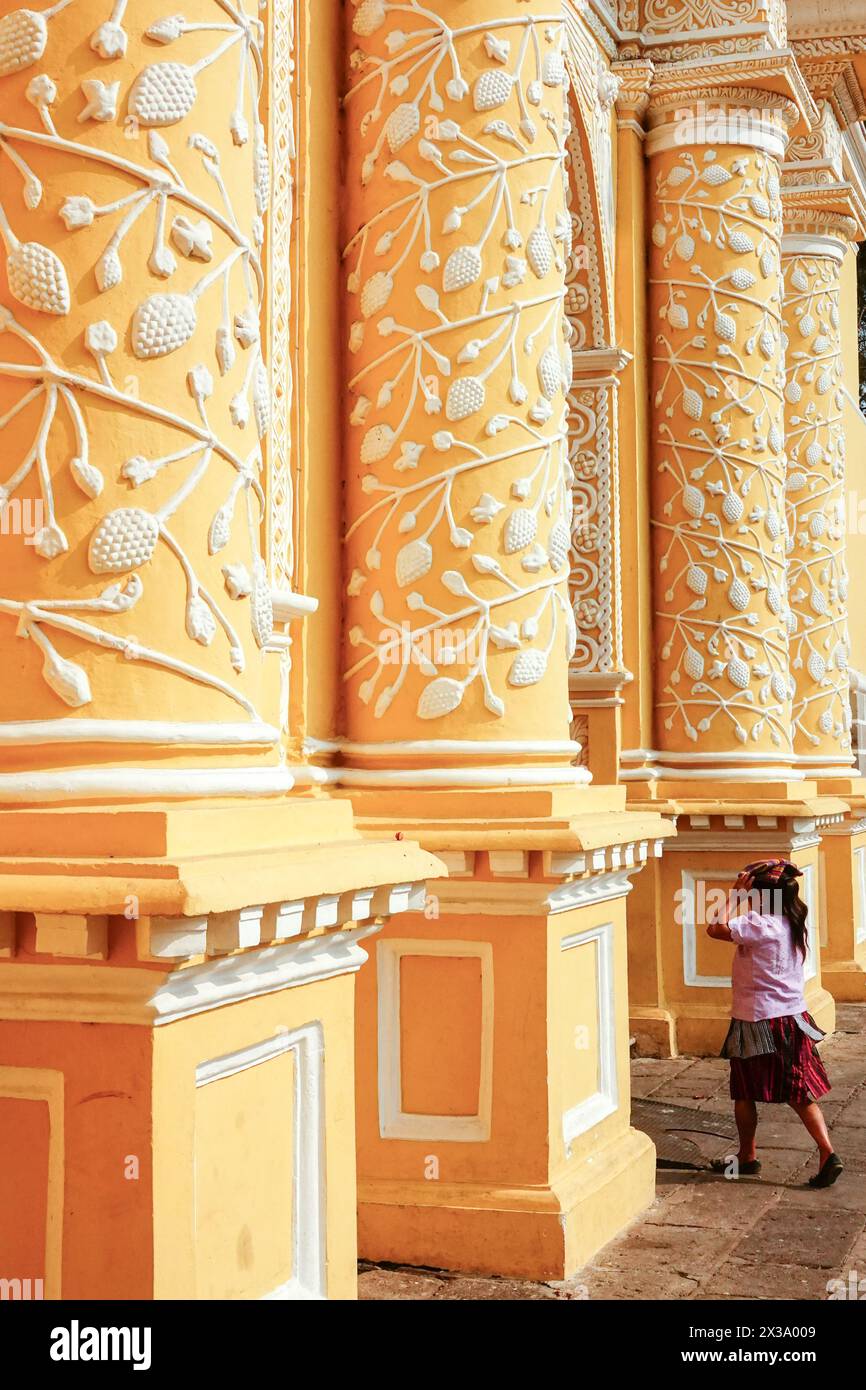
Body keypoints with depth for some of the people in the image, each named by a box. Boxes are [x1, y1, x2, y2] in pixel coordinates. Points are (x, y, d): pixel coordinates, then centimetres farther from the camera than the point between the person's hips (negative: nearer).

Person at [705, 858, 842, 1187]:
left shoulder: (760, 925, -19)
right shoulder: (792, 925, 6)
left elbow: (717, 929, -24)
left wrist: (734, 895, -15)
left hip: (757, 1021, -7)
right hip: (793, 1018, 7)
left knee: (744, 1092, 11)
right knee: (800, 1091, 10)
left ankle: (747, 1156, 23)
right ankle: (827, 1153, -1)